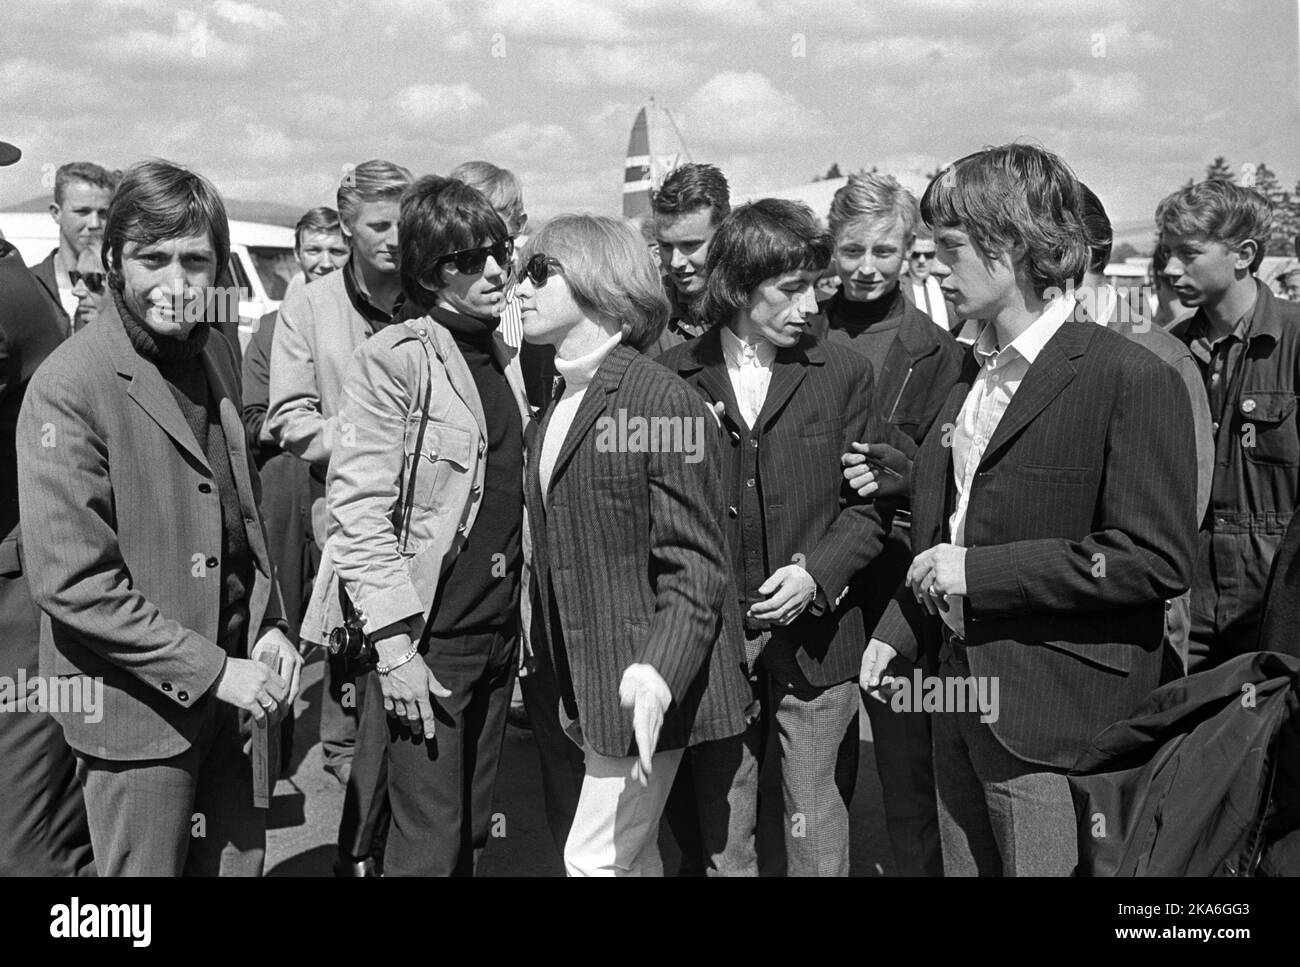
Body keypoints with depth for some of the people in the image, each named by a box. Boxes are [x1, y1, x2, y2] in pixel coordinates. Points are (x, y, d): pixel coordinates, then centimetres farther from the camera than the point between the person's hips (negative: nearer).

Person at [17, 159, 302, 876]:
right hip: (135, 704, -6)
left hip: (226, 683, 7)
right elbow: (70, 581, -21)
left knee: (239, 856, 17)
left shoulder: (215, 358, 6)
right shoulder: (68, 386, -17)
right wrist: (211, 669, -20)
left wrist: (268, 626, 4)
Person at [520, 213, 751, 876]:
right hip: (591, 685, 8)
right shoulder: (561, 404, 12)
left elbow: (695, 567, -16)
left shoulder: (661, 401, -15)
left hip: (647, 686, -8)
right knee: (635, 860, 15)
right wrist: (569, 691, 16)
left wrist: (657, 674, -29)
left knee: (596, 860, -3)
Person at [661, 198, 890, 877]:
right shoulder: (672, 377, 1)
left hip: (813, 635, 0)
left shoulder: (844, 375, 3)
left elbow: (869, 503, 2)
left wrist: (818, 571, -13)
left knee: (813, 814, 8)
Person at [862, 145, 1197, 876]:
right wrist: (899, 631, 9)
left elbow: (1160, 560, -20)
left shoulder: (1131, 380, -14)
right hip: (963, 707, 8)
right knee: (963, 863, 16)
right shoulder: (971, 375, 12)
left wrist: (981, 571, -20)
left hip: (1056, 728, -7)